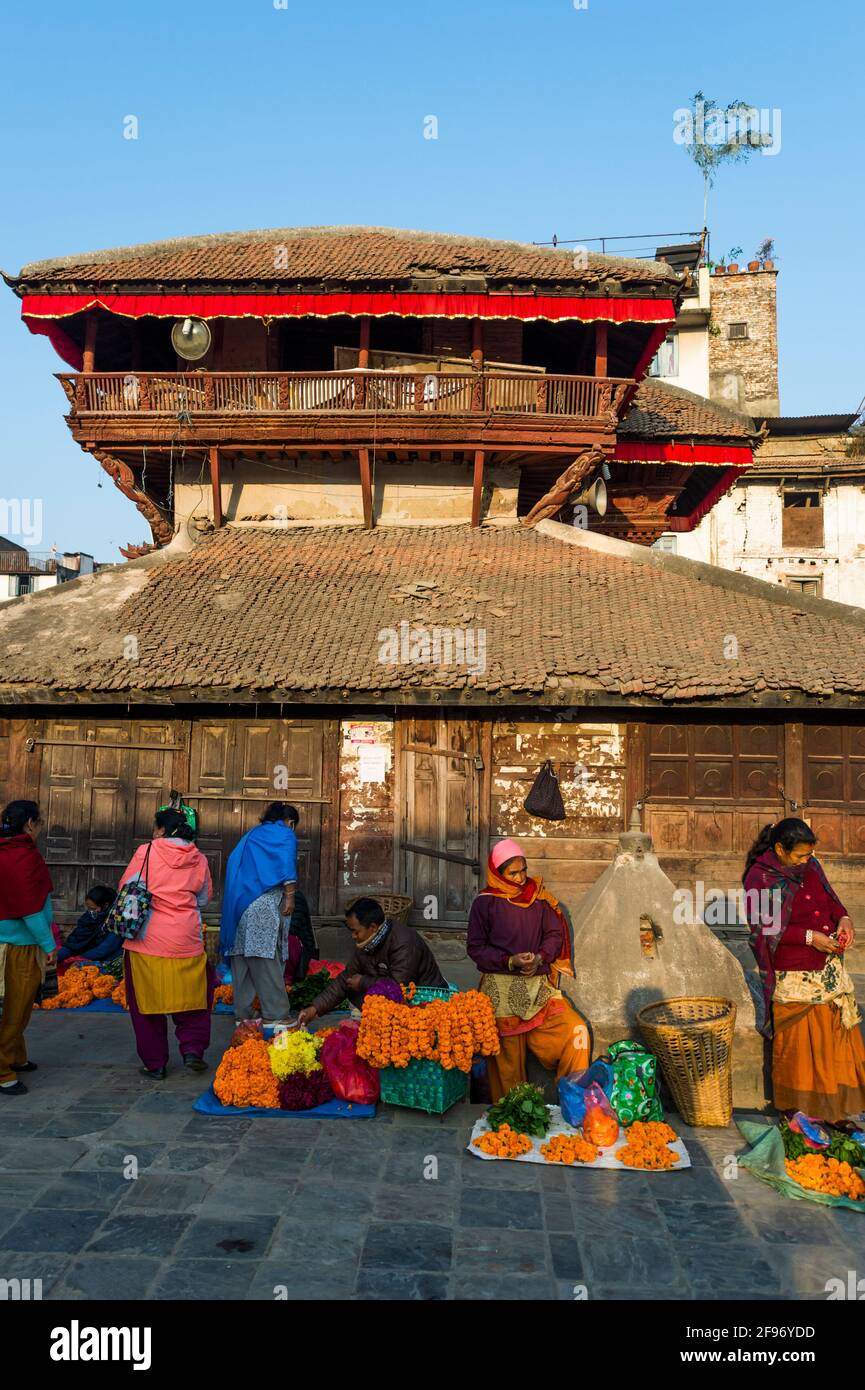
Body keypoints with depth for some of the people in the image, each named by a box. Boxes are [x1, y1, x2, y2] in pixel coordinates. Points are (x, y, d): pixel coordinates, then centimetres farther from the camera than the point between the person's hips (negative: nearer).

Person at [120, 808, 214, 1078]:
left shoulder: (146, 852, -6)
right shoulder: (199, 859, 3)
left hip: (147, 939, -2)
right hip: (186, 941, 2)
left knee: (147, 1001, 10)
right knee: (192, 995, 18)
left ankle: (155, 1063, 16)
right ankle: (192, 1049, 7)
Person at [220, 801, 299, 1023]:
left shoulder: (251, 834, 24)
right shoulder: (285, 834, 4)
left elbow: (234, 863, 24)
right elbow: (287, 866, -9)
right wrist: (290, 897, -10)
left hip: (237, 903, 7)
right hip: (264, 906, -7)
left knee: (242, 960, 7)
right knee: (268, 960, -8)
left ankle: (242, 1012, 9)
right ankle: (275, 1015, -9)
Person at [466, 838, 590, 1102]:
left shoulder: (538, 896, 7)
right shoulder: (485, 903, -3)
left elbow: (555, 934, 7)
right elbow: (475, 948, -3)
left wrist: (540, 957, -13)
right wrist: (509, 961, -16)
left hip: (538, 983, 3)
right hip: (500, 988, -3)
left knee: (576, 1030, -10)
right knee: (508, 1057, 3)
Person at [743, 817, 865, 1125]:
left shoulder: (809, 866, 4)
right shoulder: (760, 878, -16)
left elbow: (830, 898, 16)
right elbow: (765, 929, -18)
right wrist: (809, 936, -22)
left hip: (829, 966, 7)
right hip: (794, 976, -7)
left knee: (836, 1030, 11)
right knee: (798, 1039, 1)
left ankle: (836, 1106, 25)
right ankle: (799, 1108, 18)